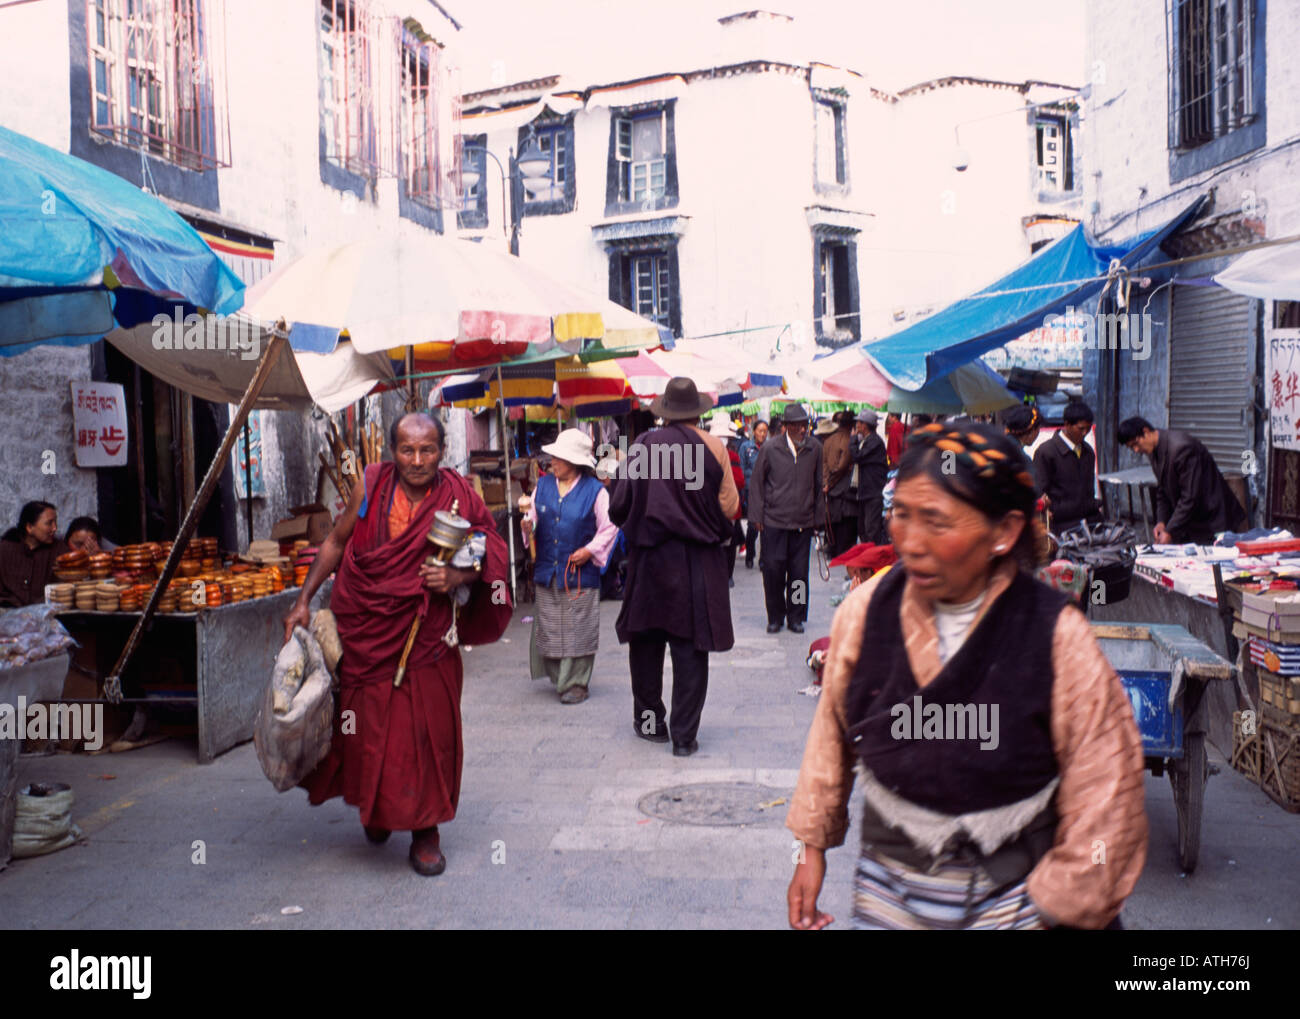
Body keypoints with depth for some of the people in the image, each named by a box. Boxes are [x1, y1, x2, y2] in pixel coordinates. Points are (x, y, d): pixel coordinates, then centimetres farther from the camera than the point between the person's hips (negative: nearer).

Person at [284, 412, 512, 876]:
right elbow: (336, 542, 6)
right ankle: (376, 810, 37)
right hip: (366, 633, 1)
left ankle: (425, 831, 20)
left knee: (427, 732, 3)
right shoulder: (371, 486, -5)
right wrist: (303, 600, 3)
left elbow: (488, 558, 2)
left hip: (426, 637, -1)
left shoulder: (459, 497, -7)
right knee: (369, 729, 10)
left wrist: (458, 576, -19)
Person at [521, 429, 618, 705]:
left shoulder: (594, 491, -5)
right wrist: (528, 525, -9)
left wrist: (589, 551, -10)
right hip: (547, 573, 5)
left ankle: (576, 683, 9)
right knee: (549, 628, 9)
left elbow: (609, 528, -1)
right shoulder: (543, 485, 9)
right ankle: (558, 677, 24)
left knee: (578, 631, -1)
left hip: (580, 574, -4)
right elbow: (533, 517, 13)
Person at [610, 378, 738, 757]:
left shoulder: (641, 446, -5)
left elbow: (620, 505, -3)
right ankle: (684, 734, 7)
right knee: (690, 647, 5)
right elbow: (729, 505, -3)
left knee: (646, 640, 16)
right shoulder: (713, 448, -7)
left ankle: (650, 720, 26)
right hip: (698, 560, -1)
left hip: (649, 557, 1)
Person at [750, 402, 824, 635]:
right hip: (773, 520, -2)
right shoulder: (770, 449, -2)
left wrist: (819, 517, 11)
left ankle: (795, 617, 19)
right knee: (773, 569, -2)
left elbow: (818, 485, 11)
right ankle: (775, 617, 14)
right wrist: (757, 516, 0)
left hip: (803, 521, 2)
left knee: (799, 571, 4)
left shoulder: (815, 448, 4)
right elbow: (756, 482, 4)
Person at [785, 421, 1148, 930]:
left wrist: (1051, 910, -6)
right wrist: (813, 847, 9)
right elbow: (833, 735, 3)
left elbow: (1105, 798, -11)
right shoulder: (866, 610, -11)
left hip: (1012, 895, -2)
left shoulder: (1058, 638, -19)